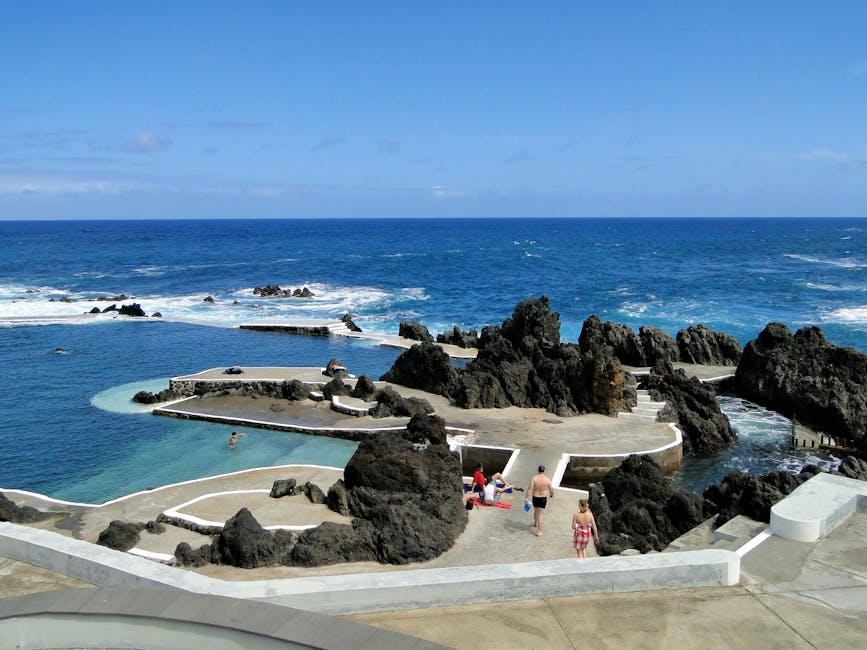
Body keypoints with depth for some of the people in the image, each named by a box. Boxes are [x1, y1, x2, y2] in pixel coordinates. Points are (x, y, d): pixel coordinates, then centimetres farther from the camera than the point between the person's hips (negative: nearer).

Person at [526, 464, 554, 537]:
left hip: (535, 498, 1)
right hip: (543, 498, -1)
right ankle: (539, 531, 1)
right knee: (541, 514, 4)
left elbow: (530, 489, -19)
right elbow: (551, 490, -2)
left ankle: (535, 523, 51)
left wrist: (527, 498, -18)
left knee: (535, 511, 26)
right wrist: (552, 495, 20)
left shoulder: (534, 478, -13)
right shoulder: (547, 479, -12)